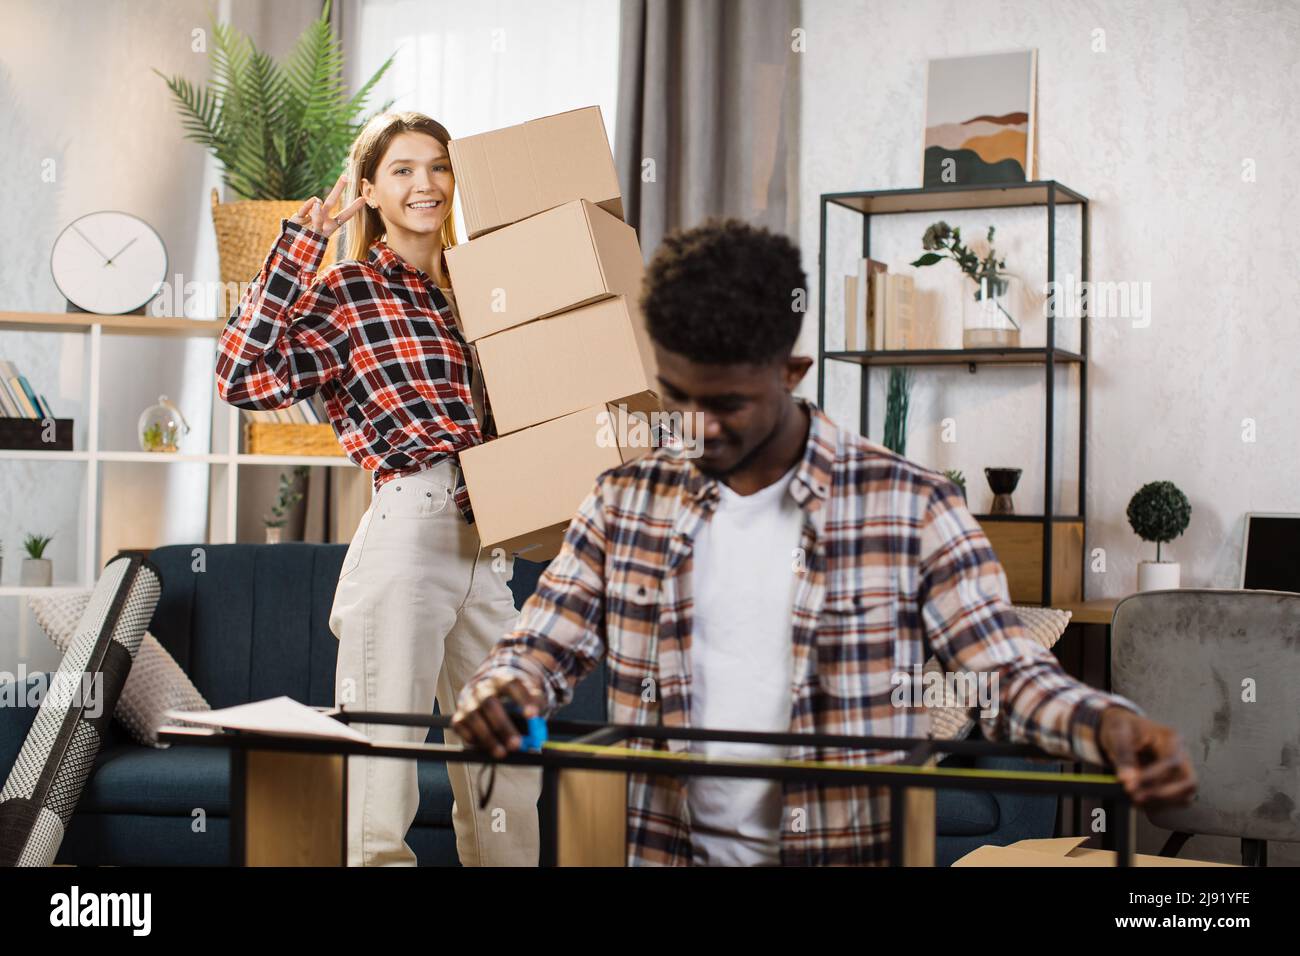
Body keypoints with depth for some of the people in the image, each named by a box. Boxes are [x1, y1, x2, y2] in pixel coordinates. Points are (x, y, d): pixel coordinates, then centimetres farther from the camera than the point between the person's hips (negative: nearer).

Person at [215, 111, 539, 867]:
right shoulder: (346, 292, 0)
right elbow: (247, 378, -16)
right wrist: (299, 247, -12)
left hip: (485, 541, 6)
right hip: (407, 529, -6)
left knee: (508, 776, 13)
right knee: (384, 762, -3)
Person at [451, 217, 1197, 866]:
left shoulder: (909, 506, -3)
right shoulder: (627, 500, 6)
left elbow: (1008, 671, -2)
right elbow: (544, 647, 9)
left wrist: (1106, 723, -22)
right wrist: (503, 687, -13)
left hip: (842, 850, -2)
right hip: (668, 848, 3)